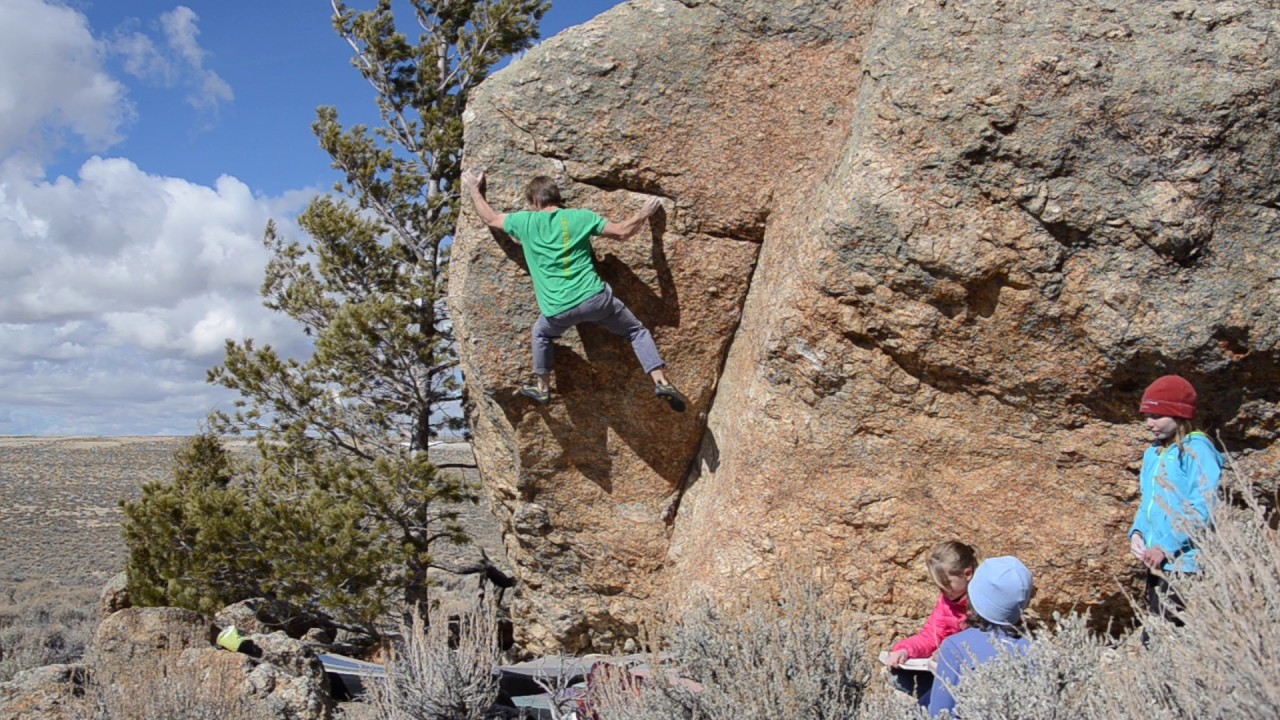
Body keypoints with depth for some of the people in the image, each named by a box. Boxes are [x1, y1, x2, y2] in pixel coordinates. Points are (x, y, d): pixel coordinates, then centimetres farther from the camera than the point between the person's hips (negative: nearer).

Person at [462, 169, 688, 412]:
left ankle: (542, 388, 40)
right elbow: (622, 231, 6)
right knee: (637, 331, 16)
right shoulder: (581, 217, 5)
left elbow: (490, 218, 21)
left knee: (541, 334, 34)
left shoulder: (524, 221, 5)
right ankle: (661, 382, 2)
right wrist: (645, 212, 22)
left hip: (558, 310, 1)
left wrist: (474, 189, 36)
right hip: (595, 298, 0)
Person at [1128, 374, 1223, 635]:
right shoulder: (1153, 453, 14)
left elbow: (1203, 509, -19)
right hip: (1158, 564, 9)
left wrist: (1166, 546, -20)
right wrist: (1137, 532, 3)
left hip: (1187, 565, -8)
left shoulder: (1197, 449, -11)